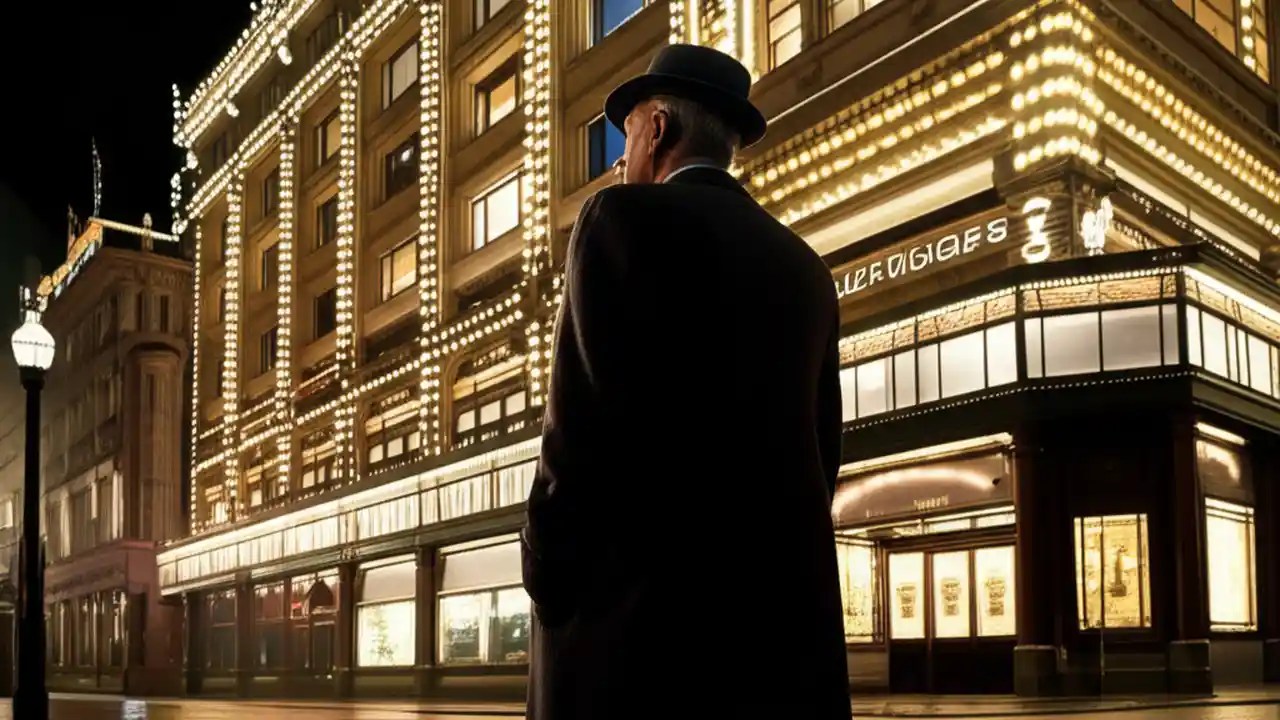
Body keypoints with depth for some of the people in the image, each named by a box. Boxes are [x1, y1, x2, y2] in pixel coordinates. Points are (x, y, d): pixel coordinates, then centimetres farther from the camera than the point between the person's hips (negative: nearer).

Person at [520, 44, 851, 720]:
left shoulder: (625, 217, -1)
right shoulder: (805, 269, 18)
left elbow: (582, 421, -11)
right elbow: (822, 448, 17)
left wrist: (544, 578, -3)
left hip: (640, 606, -6)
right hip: (787, 606, 7)